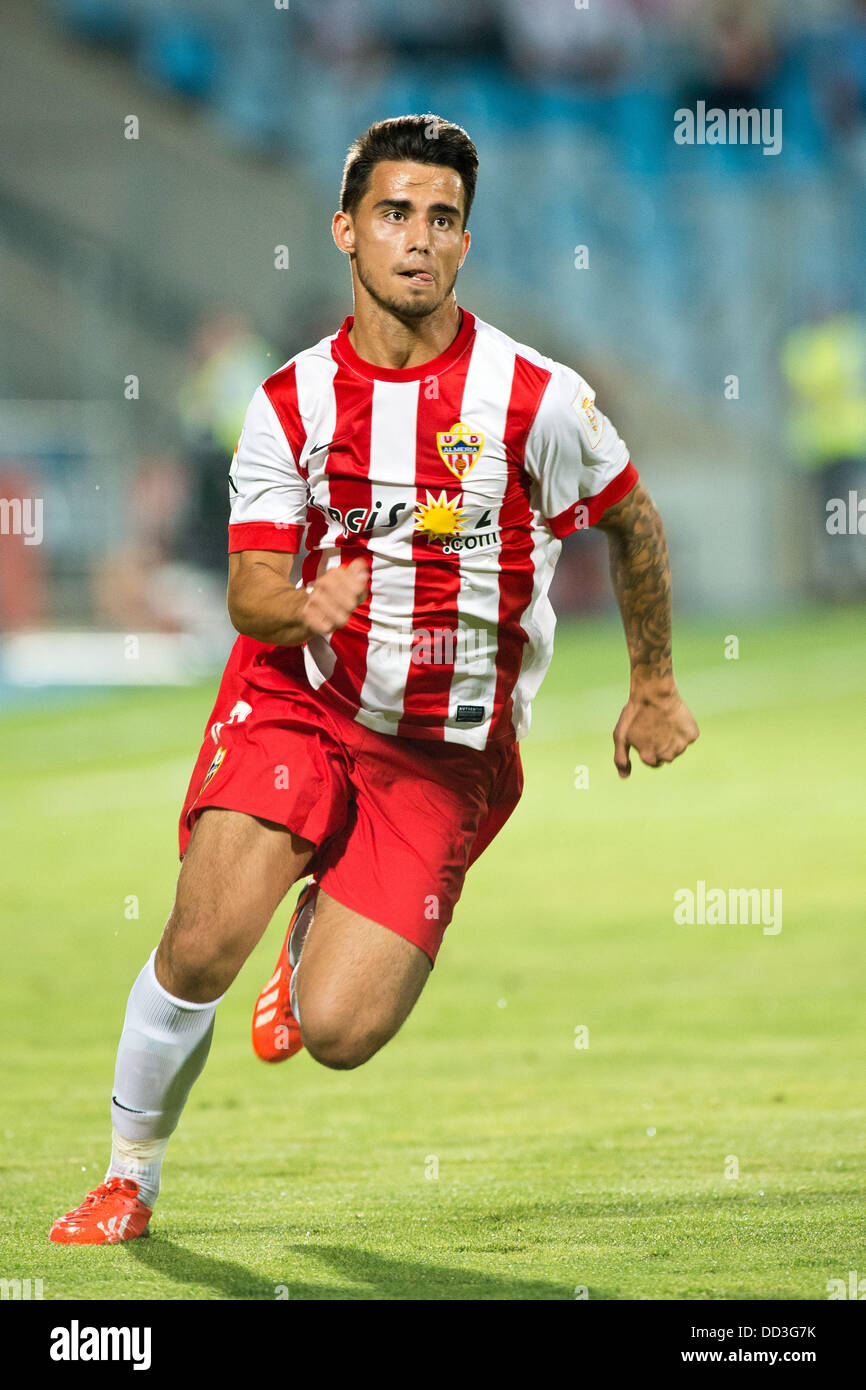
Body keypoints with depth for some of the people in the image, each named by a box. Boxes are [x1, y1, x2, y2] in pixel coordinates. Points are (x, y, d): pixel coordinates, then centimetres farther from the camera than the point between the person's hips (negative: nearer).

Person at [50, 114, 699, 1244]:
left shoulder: (537, 399, -10)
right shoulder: (292, 404, -4)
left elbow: (633, 519, 8)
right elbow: (251, 591, -6)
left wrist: (654, 687, 17)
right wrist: (301, 607, -31)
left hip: (446, 754, -1)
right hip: (298, 699, 1)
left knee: (340, 1034, -12)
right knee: (203, 943, -22)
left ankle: (323, 936, 26)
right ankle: (131, 1176, 2)